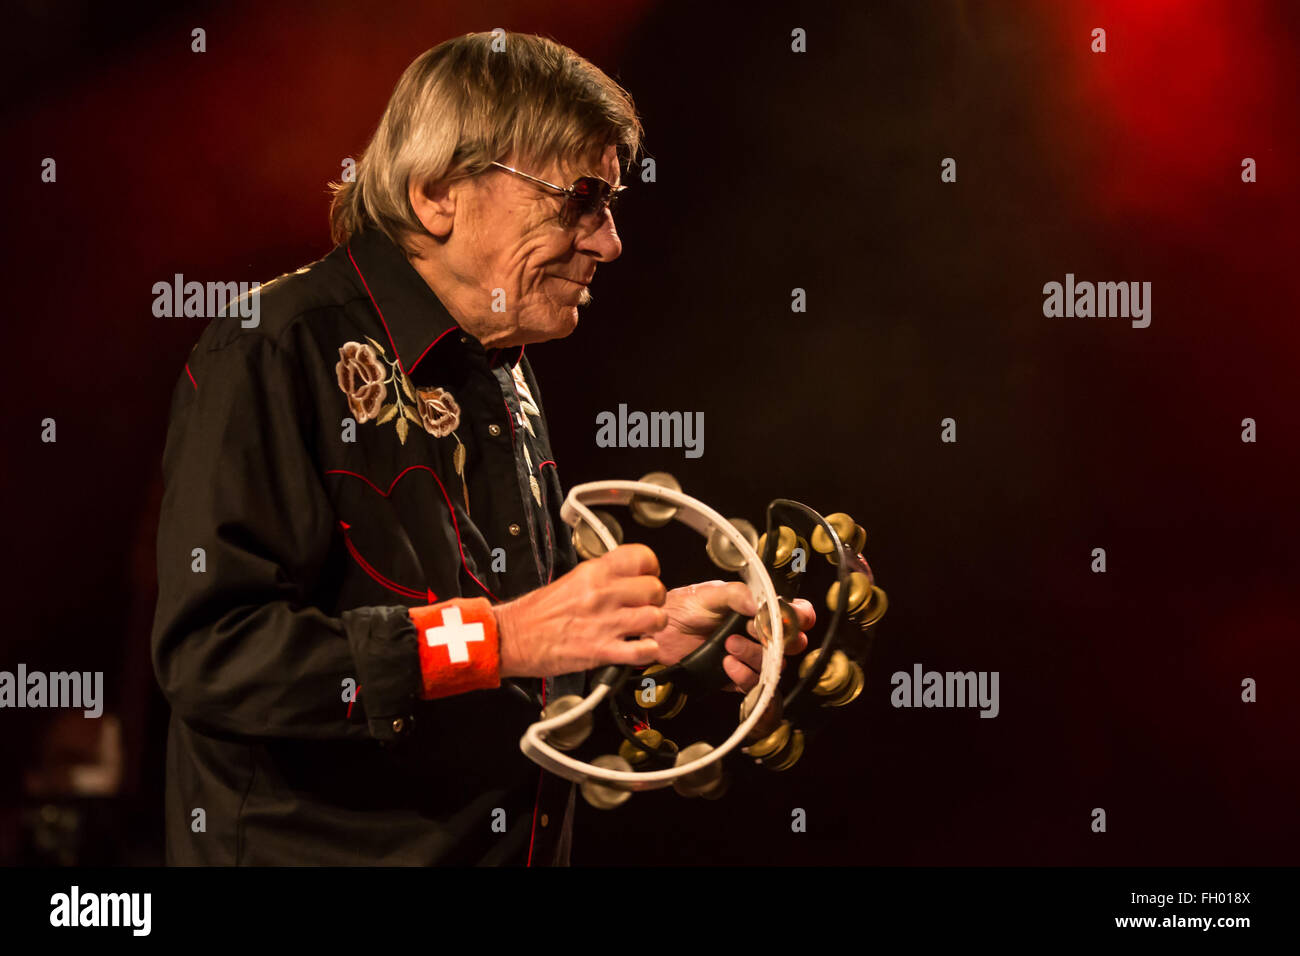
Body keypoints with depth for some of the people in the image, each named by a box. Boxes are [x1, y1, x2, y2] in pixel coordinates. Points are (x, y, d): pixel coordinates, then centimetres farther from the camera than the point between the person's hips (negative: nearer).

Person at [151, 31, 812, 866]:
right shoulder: (275, 352, -17)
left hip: (523, 843, 8)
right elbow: (211, 656, -27)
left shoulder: (503, 374, 12)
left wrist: (651, 629, 2)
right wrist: (499, 637, -29)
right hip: (319, 848, -8)